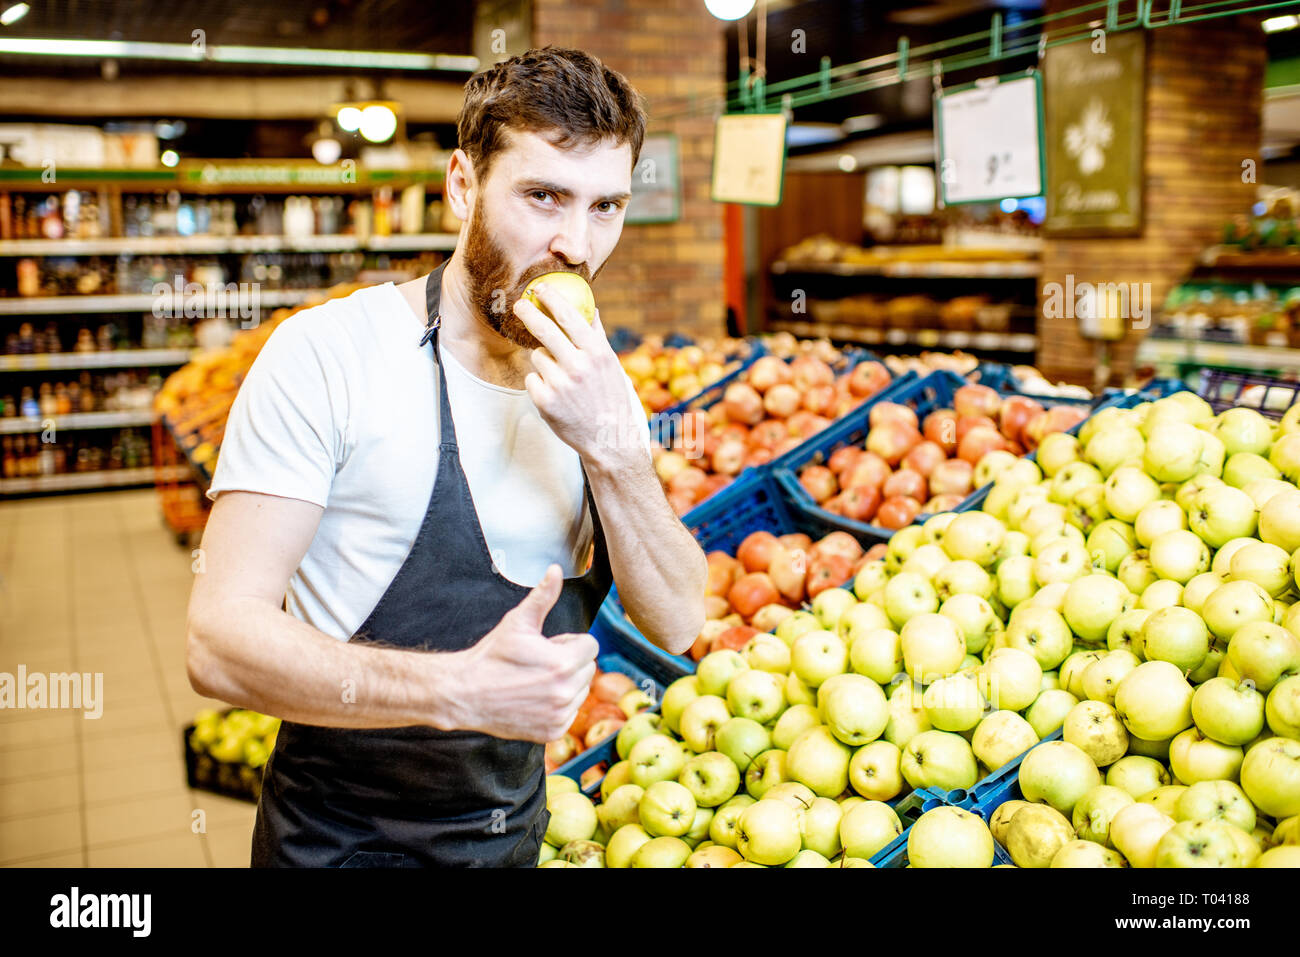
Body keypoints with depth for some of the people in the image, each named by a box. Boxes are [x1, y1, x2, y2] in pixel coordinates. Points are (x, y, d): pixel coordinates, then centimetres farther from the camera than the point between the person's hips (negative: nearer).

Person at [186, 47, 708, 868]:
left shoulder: (597, 391, -1)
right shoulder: (328, 352, -18)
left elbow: (677, 625, -7)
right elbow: (221, 641, -23)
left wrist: (612, 451, -23)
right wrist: (459, 688, -36)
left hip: (518, 829, 6)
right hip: (345, 838, -5)